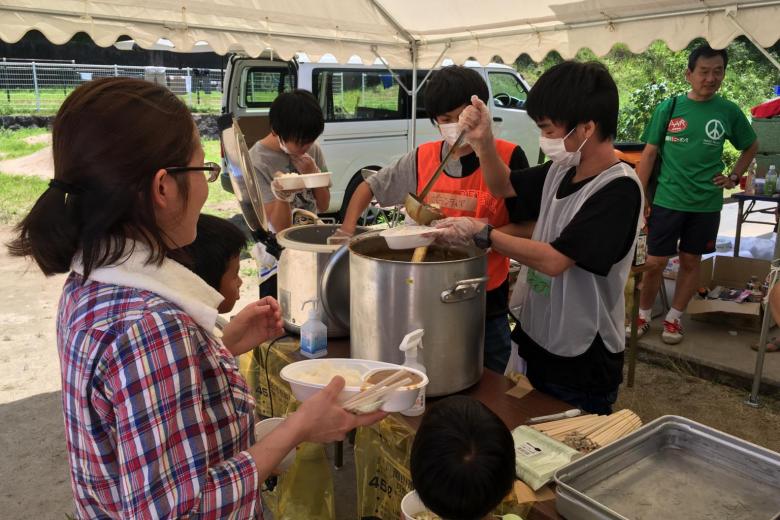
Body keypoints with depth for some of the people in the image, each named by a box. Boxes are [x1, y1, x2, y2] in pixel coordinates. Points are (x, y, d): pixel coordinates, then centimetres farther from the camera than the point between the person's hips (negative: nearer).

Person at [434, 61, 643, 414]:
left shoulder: (619, 189, -22)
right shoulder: (561, 170, 0)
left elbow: (554, 260, -27)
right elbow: (503, 186, 15)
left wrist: (481, 234, -22)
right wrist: (483, 141, -2)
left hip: (583, 364, -7)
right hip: (537, 345, 7)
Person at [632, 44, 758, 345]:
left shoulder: (729, 112, 0)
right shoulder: (668, 108, -4)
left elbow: (751, 147, 17)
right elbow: (649, 154, -2)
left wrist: (734, 177, 5)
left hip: (706, 204, 2)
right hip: (667, 200, -1)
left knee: (691, 262, 11)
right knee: (655, 262, 2)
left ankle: (674, 319, 25)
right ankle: (643, 317, 20)